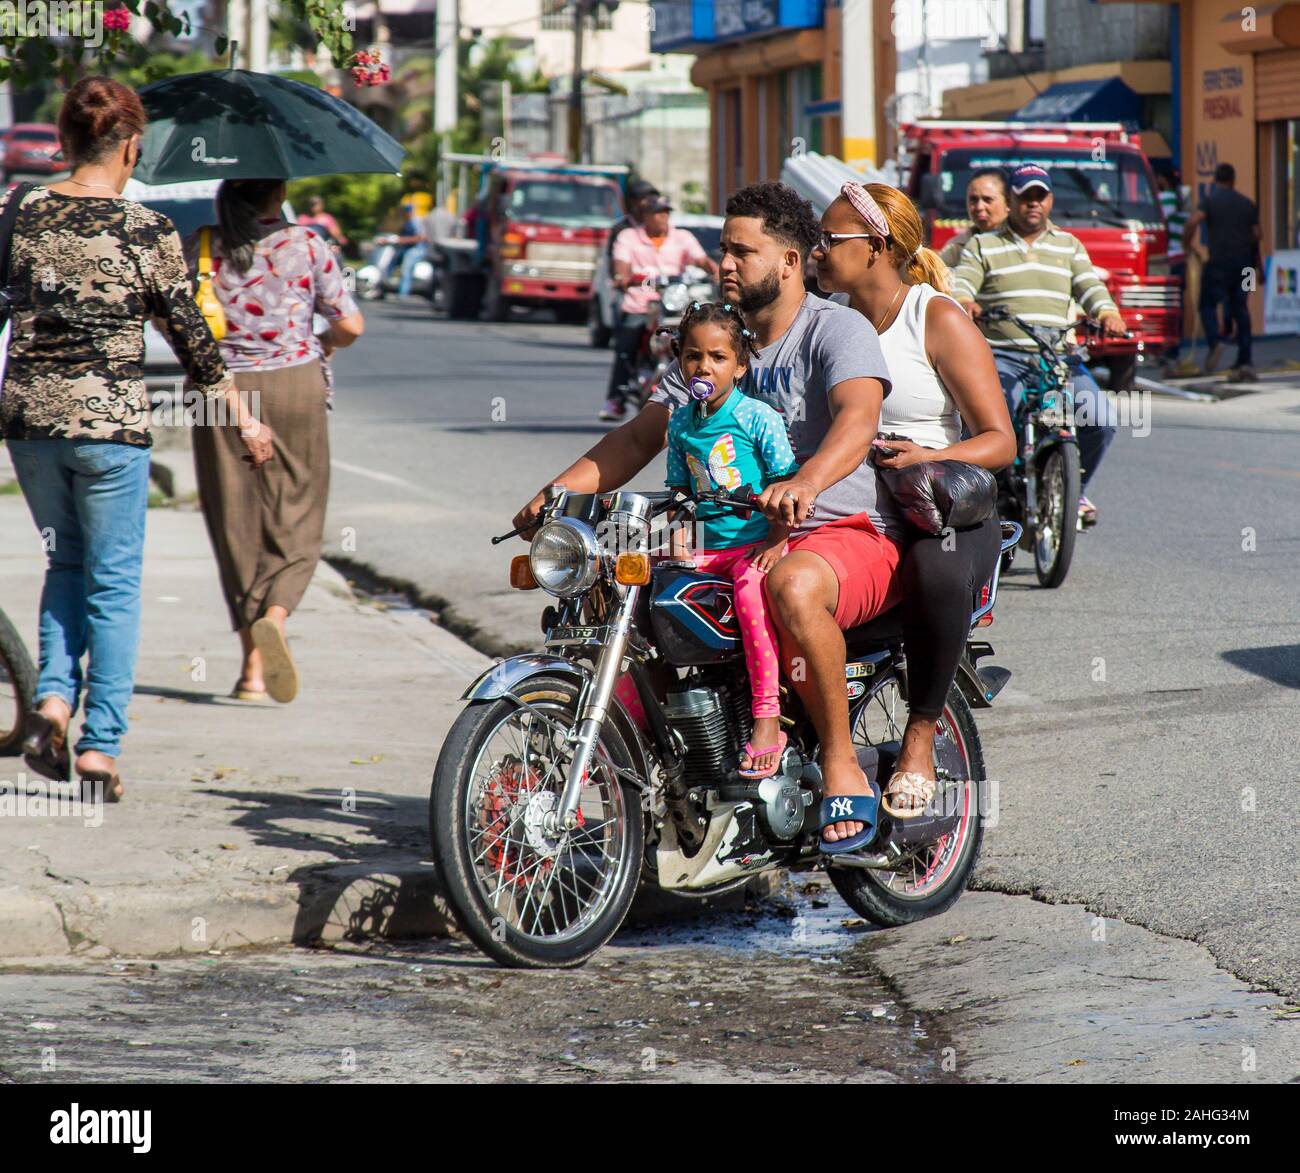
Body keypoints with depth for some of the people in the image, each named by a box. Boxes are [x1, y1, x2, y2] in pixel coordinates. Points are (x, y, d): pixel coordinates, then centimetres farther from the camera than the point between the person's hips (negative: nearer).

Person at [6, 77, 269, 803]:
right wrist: (243, 418, 8)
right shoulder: (149, 231, -7)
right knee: (114, 582, 7)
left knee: (66, 564, 22)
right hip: (111, 423, -3)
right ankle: (101, 745, 3)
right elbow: (192, 337, -2)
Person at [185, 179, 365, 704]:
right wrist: (321, 343, 18)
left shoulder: (199, 246, -1)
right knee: (296, 521, 8)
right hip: (294, 387, -2)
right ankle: (274, 617, -20)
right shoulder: (306, 246, -5)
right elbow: (351, 325, -3)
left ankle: (253, 665, 8)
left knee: (236, 523, 9)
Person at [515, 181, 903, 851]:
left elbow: (858, 418, -27)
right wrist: (559, 492, -1)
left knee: (794, 586, -41)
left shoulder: (837, 329, -7)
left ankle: (842, 766, -29)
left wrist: (804, 483, -47)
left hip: (852, 533, -7)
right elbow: (642, 436, 15)